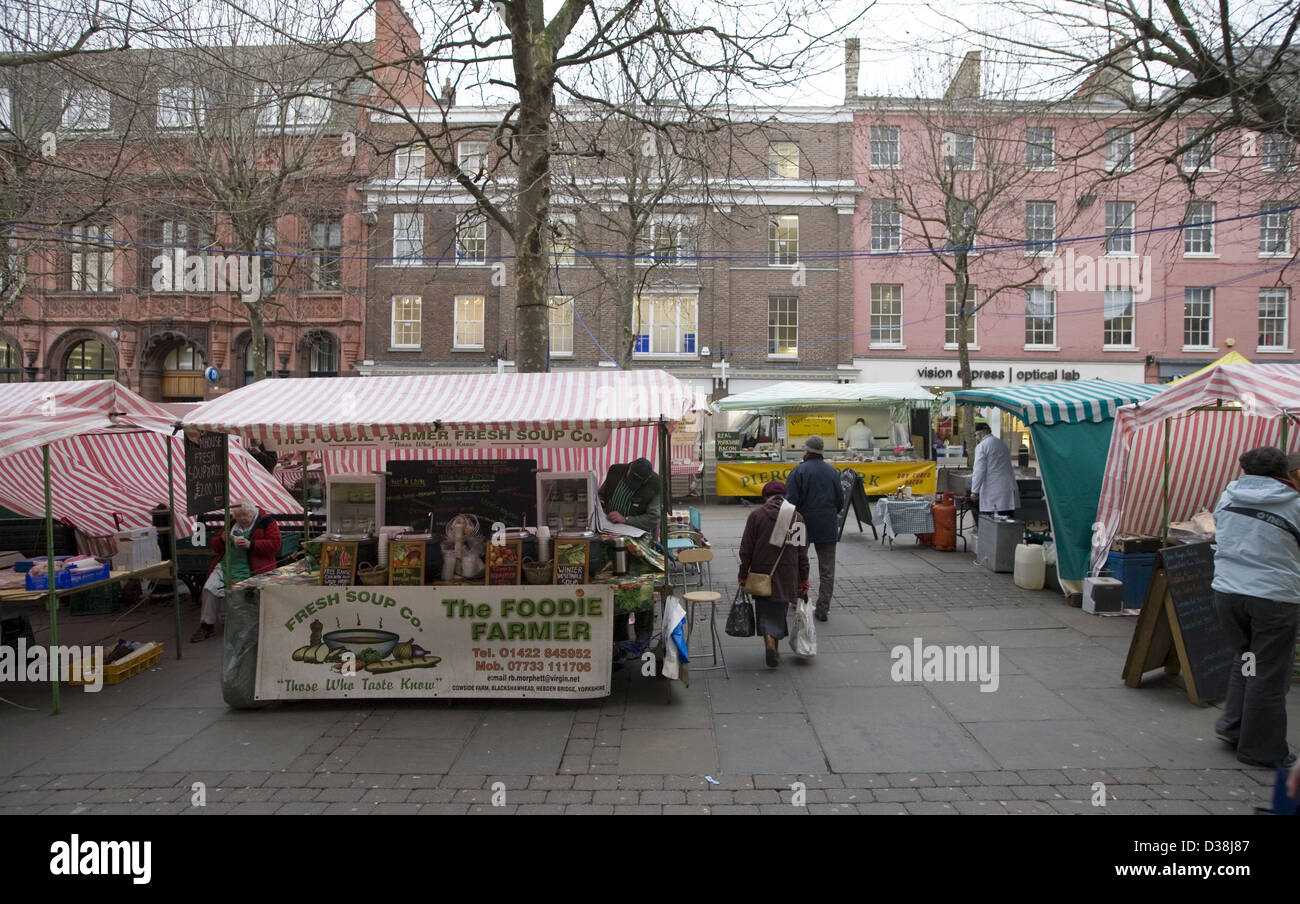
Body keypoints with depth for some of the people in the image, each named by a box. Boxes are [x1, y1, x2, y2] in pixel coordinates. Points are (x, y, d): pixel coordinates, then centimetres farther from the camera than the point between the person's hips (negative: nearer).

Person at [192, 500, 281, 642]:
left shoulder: (266, 522, 3)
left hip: (250, 569, -5)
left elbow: (275, 545, -9)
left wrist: (250, 545, -18)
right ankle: (207, 625, -3)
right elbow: (215, 546, 25)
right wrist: (222, 539, 1)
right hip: (225, 565, 6)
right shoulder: (231, 524, 20)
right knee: (209, 588, -15)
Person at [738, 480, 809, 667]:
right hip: (787, 573, 2)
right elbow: (802, 551, 3)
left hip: (762, 572, -1)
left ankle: (770, 642, -13)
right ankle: (775, 645, 17)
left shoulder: (756, 515, -6)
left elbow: (746, 549, -5)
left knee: (765, 610, 7)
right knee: (780, 609, 13)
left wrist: (743, 573, 5)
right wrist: (803, 579, 10)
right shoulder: (796, 516, 0)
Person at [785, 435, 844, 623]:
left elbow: (791, 500, -14)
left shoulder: (799, 471, -9)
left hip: (804, 523, -2)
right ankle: (823, 609, 2)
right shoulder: (832, 471, 3)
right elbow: (840, 500, 9)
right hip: (828, 526, 2)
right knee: (827, 569, 5)